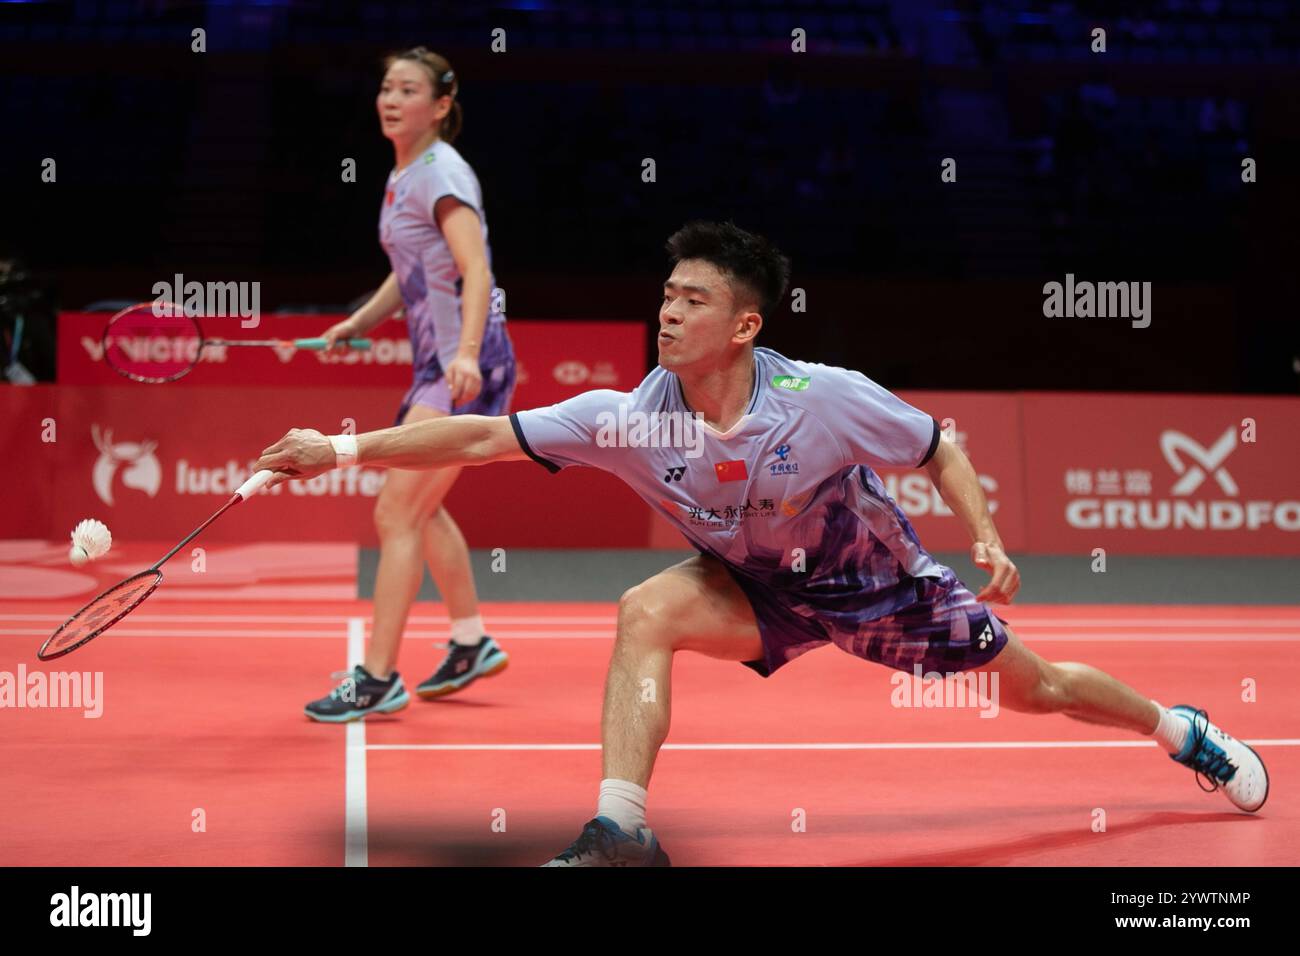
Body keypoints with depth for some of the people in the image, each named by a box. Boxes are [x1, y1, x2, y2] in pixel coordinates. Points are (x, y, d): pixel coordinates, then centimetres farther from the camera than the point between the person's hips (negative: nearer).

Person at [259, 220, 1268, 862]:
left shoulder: (827, 398, -31)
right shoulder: (629, 420, -25)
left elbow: (937, 446, -13)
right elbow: (482, 437, -26)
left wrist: (988, 541, -22)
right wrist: (344, 448, -33)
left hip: (874, 575, -1)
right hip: (758, 586, 2)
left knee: (1031, 686, 10)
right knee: (646, 612, -28)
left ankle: (1183, 729, 39)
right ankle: (620, 830, -26)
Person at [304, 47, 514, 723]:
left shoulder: (443, 173, -14)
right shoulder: (403, 175, 13)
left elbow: (477, 273, -25)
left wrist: (467, 354, -39)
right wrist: (358, 323, 11)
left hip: (468, 369, -10)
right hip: (436, 364, 10)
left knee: (397, 513, -12)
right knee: (419, 509, 22)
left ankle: (378, 679, -8)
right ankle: (471, 643, 37)